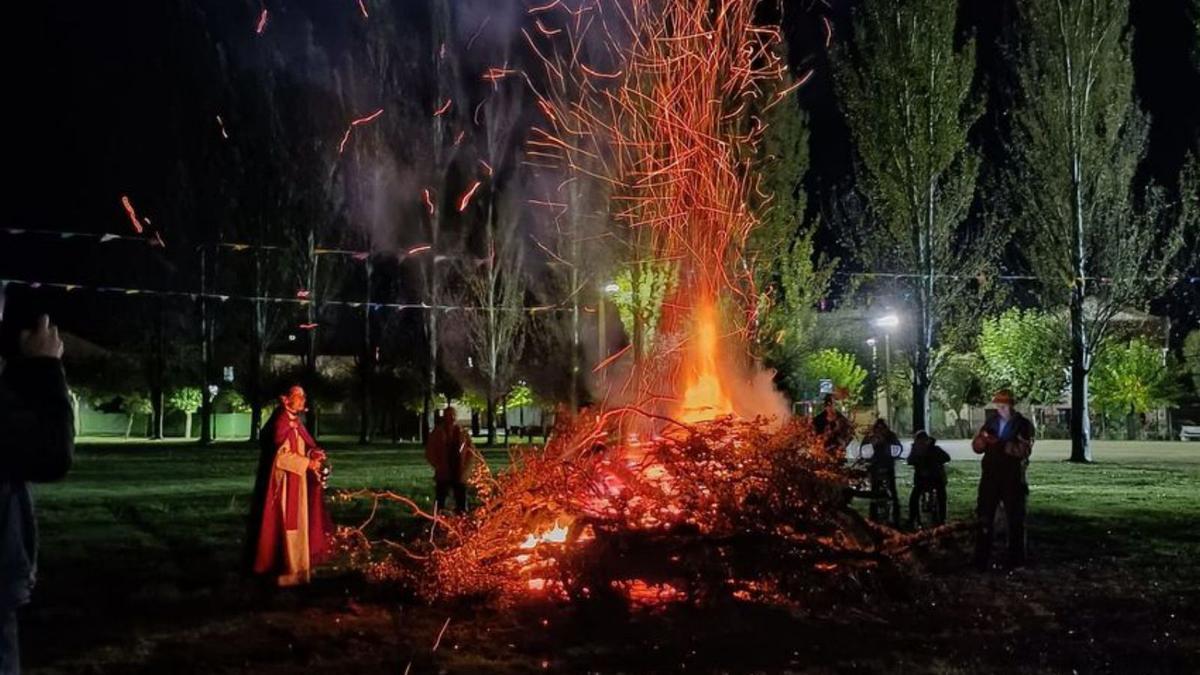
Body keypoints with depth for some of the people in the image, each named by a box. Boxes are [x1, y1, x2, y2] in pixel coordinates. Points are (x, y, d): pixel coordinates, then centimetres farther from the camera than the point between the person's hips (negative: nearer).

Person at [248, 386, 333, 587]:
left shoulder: (297, 423, 13)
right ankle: (287, 570, -1)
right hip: (284, 482, -9)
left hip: (298, 483, 9)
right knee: (286, 526, -6)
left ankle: (296, 567, 17)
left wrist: (313, 454, -3)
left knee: (298, 525, 11)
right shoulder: (280, 423, -15)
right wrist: (307, 463, -16)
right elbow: (280, 455, -21)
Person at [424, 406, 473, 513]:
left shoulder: (463, 434, 5)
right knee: (440, 504, 0)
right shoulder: (437, 433, 0)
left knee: (461, 505, 4)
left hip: (459, 475, 2)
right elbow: (429, 453, 2)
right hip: (443, 475, -2)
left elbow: (470, 451, 12)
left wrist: (465, 466, 0)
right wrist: (439, 466, -6)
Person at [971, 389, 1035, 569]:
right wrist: (983, 439, -17)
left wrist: (1001, 444, -25)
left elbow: (1025, 450, -15)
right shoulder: (991, 423, 10)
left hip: (1012, 478, -3)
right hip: (990, 476, 3)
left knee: (1015, 520, 6)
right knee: (985, 518, 2)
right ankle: (981, 559, 7)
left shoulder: (1023, 425, -3)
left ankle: (1016, 560, 16)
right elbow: (976, 446, 6)